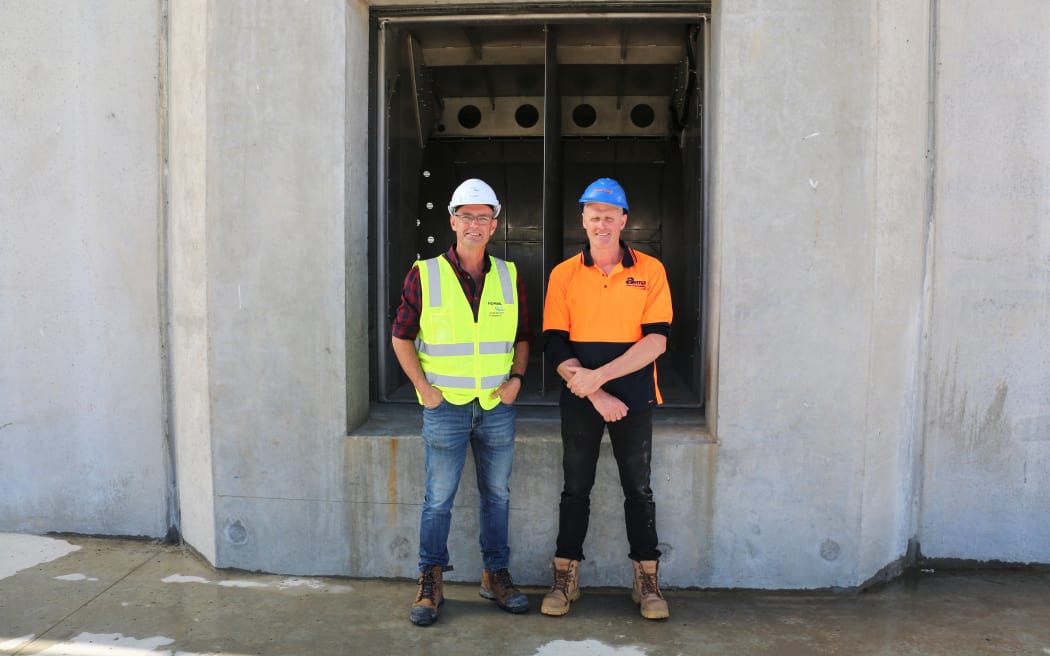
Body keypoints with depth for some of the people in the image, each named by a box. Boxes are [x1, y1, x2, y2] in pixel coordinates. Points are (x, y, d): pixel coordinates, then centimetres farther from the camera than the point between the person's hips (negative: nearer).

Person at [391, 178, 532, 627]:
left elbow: (522, 336, 15)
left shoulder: (509, 276, 5)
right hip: (446, 405, -3)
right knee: (439, 499, 2)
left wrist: (516, 377, 0)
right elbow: (401, 337, 1)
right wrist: (423, 387, -6)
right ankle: (430, 584, 16)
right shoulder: (425, 275, -4)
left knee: (497, 495, 12)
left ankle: (496, 576, 26)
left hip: (497, 406, 3)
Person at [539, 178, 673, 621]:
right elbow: (555, 344, -3)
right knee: (575, 489, 9)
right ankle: (565, 579, 20)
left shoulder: (650, 271, -1)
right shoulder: (563, 275, 2)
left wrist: (599, 376, -16)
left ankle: (647, 581, 19)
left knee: (638, 489, 7)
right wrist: (597, 395, -13)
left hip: (633, 400, -1)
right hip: (580, 401, 1)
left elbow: (657, 340, -9)